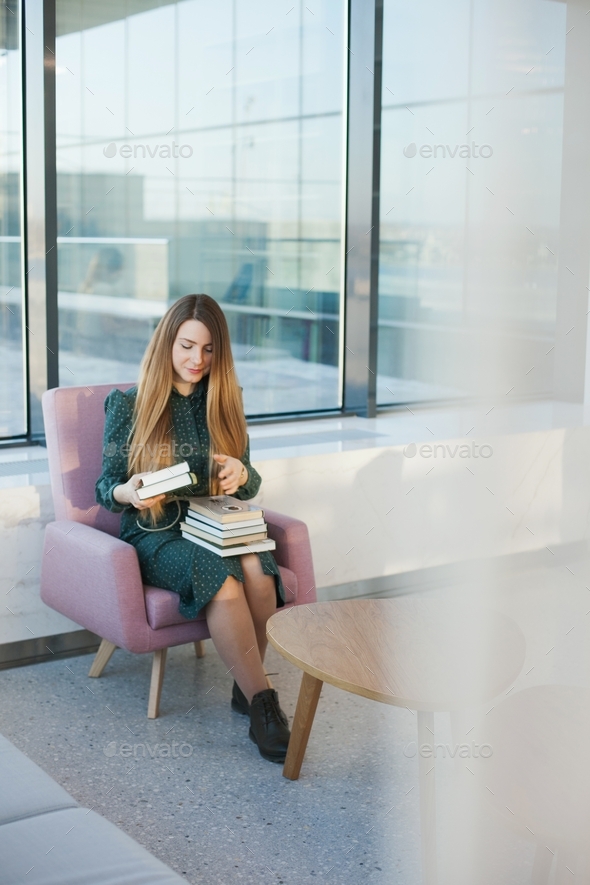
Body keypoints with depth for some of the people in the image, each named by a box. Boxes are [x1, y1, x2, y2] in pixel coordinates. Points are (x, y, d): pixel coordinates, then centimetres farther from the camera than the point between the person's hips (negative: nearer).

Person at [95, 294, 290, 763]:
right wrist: (128, 492, -22)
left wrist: (240, 474, -12)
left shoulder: (224, 402, 11)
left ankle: (247, 686, -13)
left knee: (256, 568, -32)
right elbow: (106, 486, 2)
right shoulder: (127, 405, 1)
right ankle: (263, 701, -26)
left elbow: (249, 488, 13)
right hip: (155, 534, -3)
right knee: (221, 578, -35)